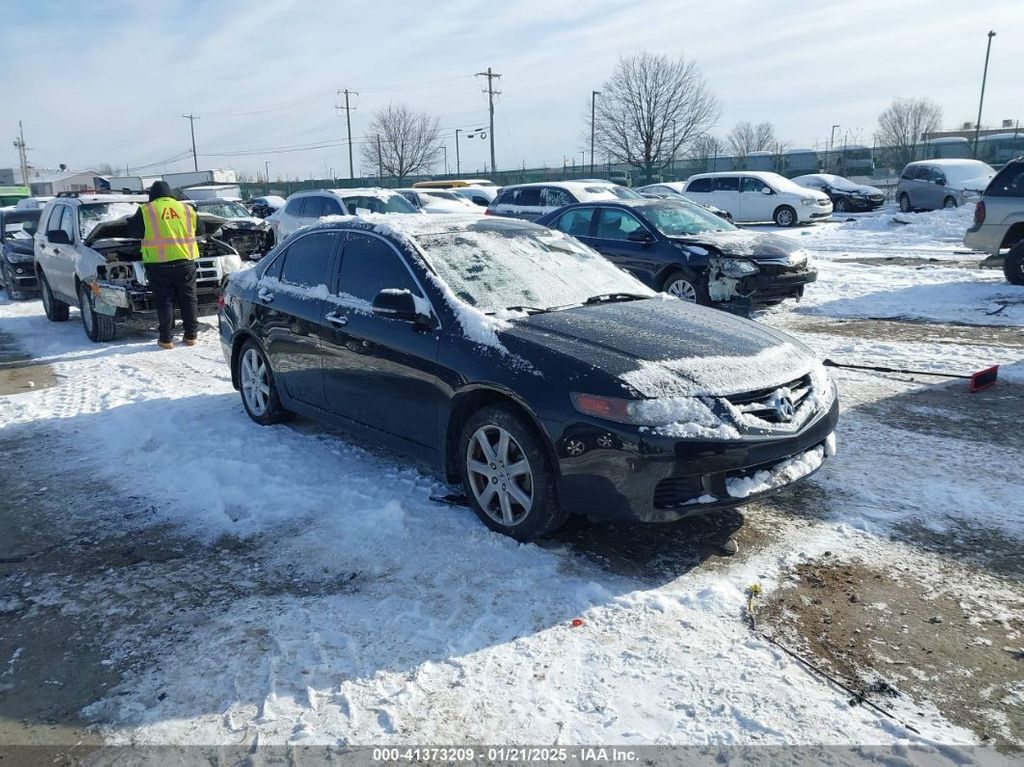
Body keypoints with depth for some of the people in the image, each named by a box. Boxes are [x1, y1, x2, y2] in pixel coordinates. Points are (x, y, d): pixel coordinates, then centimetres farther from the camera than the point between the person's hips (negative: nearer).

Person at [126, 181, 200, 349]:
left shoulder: (146, 211, 2)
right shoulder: (186, 209, 10)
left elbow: (132, 231, 6)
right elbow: (198, 227, 20)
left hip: (159, 263, -2)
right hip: (185, 260, 2)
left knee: (164, 301, 5)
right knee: (188, 299, 11)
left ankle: (166, 339, 5)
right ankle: (191, 336, 14)